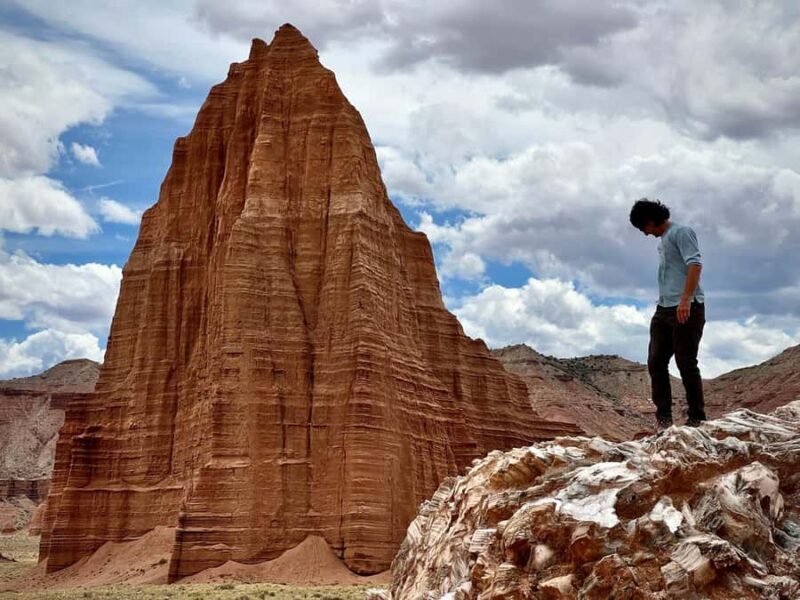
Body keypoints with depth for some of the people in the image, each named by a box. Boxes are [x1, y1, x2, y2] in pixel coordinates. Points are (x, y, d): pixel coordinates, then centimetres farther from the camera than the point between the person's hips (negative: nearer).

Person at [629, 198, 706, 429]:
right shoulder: (662, 240, 23)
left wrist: (685, 300, -26)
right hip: (664, 310, 9)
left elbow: (695, 264, -16)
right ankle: (663, 415, 5)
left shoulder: (680, 232, -4)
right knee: (656, 362, 2)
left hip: (686, 309, -9)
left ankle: (697, 418, 2)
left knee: (686, 364, -6)